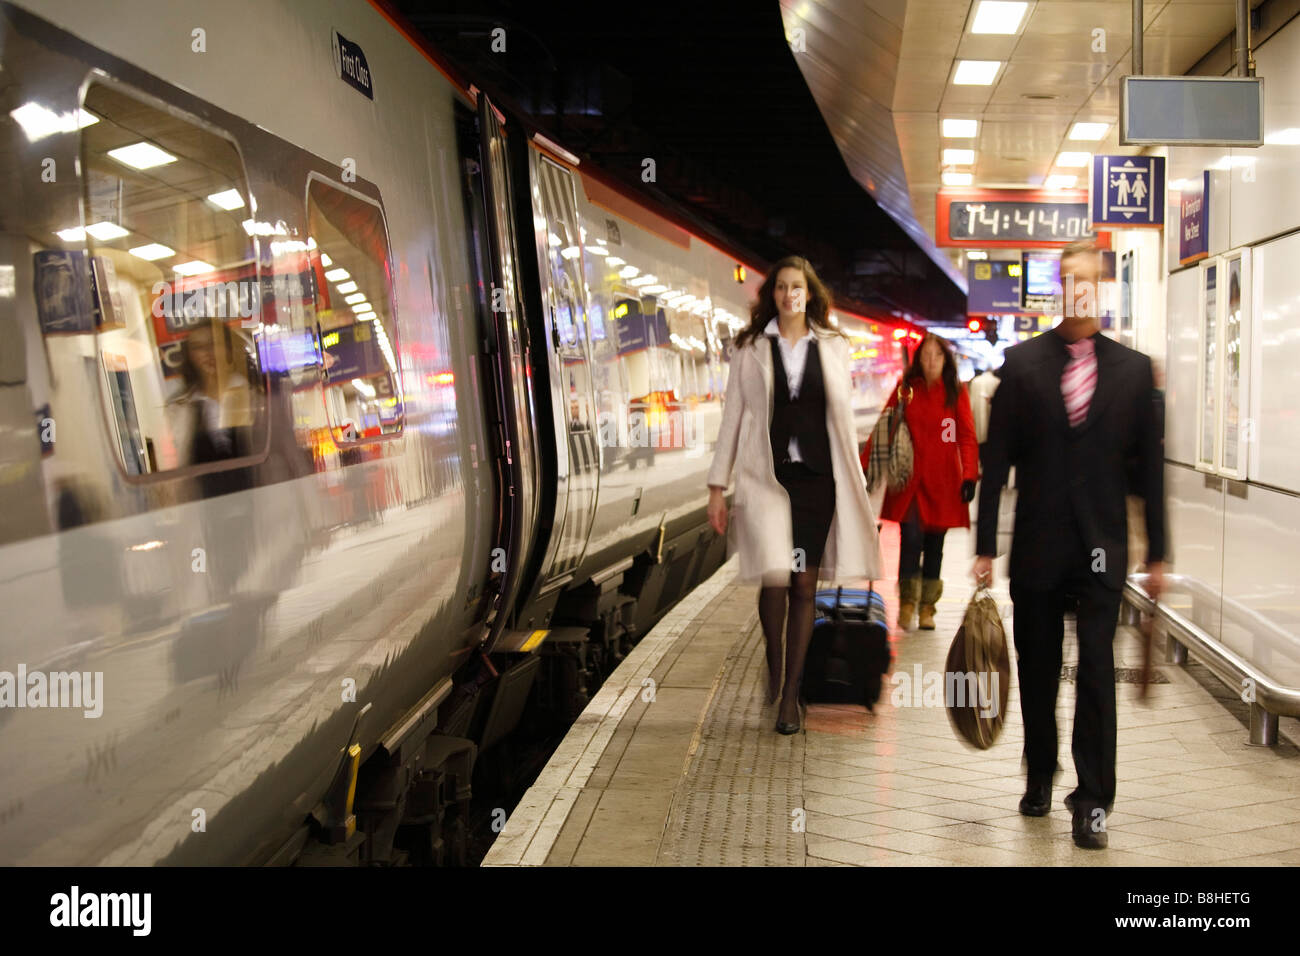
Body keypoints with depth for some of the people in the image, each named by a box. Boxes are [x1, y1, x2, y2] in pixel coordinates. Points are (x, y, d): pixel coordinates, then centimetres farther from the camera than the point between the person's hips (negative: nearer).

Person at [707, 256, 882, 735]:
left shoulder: (833, 347, 10)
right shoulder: (751, 348, 7)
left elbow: (843, 418, 13)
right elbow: (733, 416, 7)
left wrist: (854, 487, 10)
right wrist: (718, 484, 2)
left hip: (816, 477, 2)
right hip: (766, 475, -1)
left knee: (804, 586, 3)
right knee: (775, 578, -17)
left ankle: (789, 694, 14)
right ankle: (773, 660, 13)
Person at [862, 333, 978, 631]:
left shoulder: (956, 392, 5)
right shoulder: (905, 389, 4)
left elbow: (967, 436, 3)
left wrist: (970, 475, -6)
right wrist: (864, 467, -1)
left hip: (942, 481, 1)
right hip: (910, 478, -1)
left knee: (935, 544, 6)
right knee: (911, 537, -14)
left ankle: (927, 609, 19)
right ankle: (906, 604, 2)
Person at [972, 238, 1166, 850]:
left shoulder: (1133, 368, 4)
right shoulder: (1022, 363, 1)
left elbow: (1149, 466, 5)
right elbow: (997, 460, 0)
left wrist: (1157, 554, 4)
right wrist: (985, 546, -2)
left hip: (1101, 548, 0)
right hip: (1037, 547, 0)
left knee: (1097, 672, -3)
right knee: (1037, 671, 12)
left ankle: (1092, 800, 10)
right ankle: (1039, 777, 32)